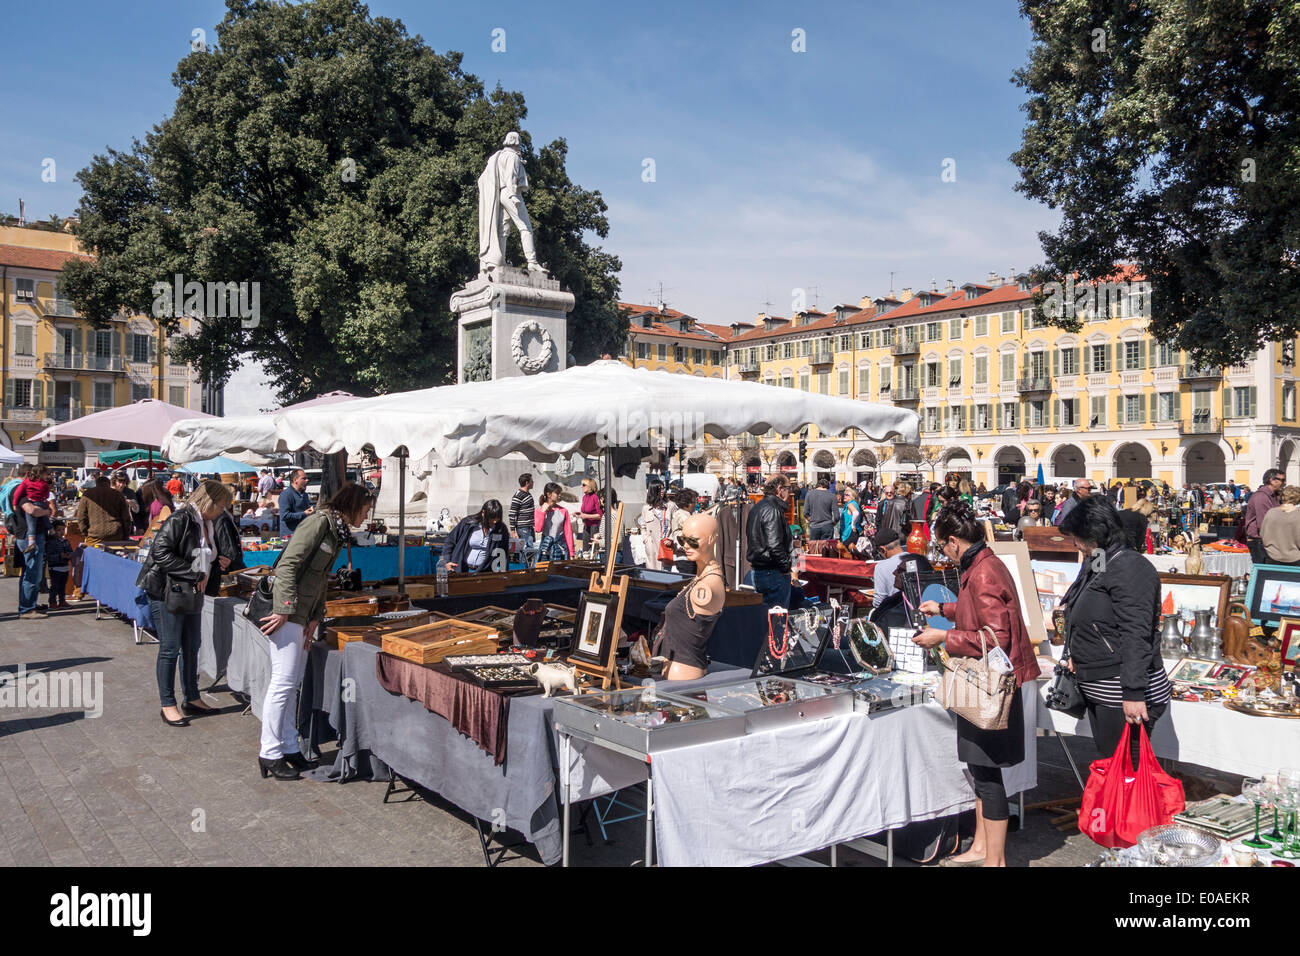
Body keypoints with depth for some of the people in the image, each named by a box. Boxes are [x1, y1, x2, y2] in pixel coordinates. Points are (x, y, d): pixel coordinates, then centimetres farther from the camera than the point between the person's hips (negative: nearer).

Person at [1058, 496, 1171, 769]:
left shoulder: (1130, 568, -18)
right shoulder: (1099, 566, 14)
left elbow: (1136, 636, -24)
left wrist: (1133, 694, -26)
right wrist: (1079, 657, 26)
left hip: (1122, 694, -10)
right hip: (1099, 689, 10)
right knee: (1106, 760, 18)